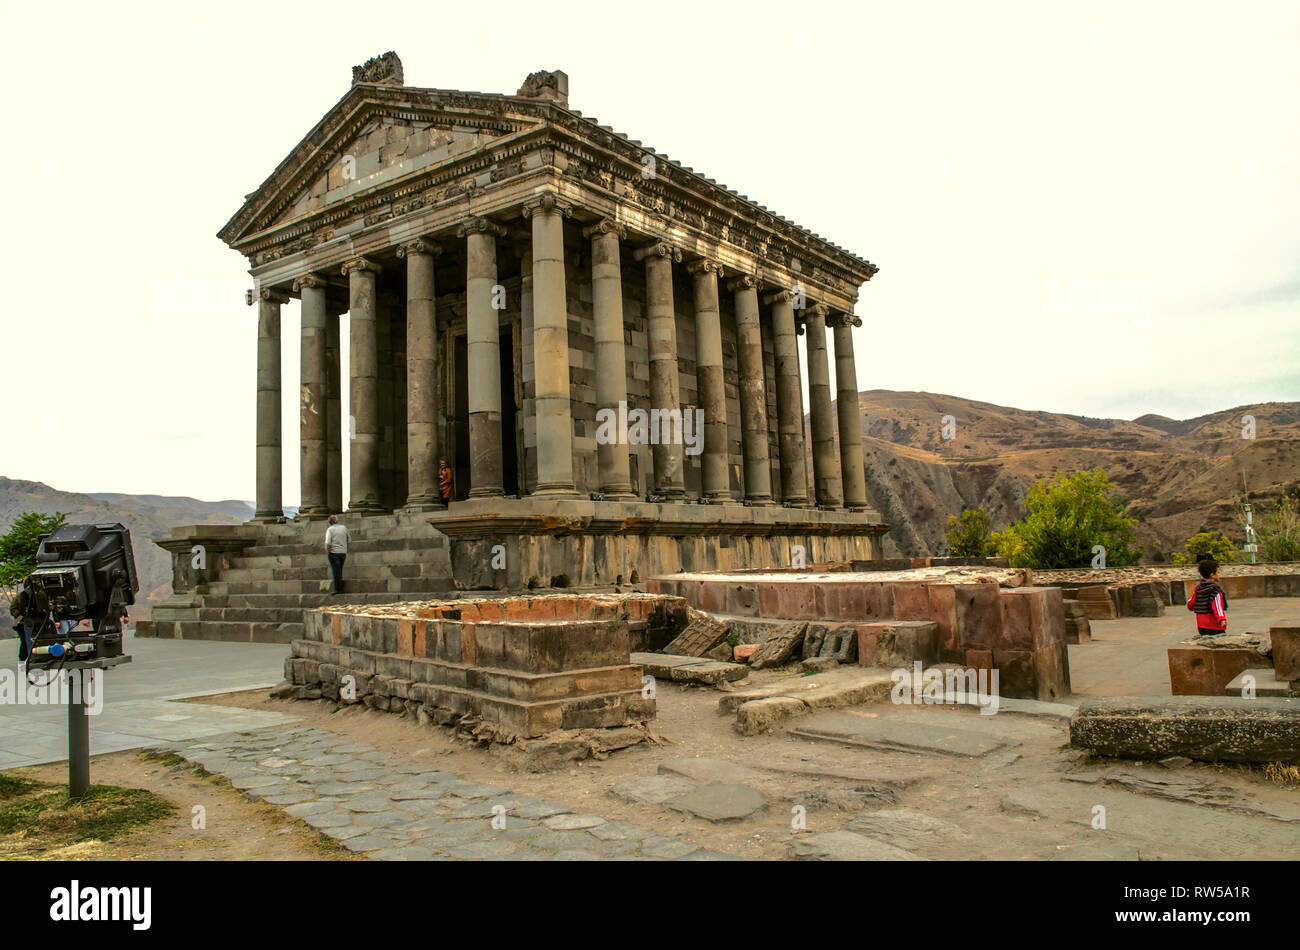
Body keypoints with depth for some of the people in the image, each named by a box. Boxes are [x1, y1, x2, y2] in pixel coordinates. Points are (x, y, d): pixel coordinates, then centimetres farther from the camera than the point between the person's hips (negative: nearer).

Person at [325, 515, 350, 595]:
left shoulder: (330, 529, -6)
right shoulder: (344, 527, 6)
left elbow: (327, 542, -16)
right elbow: (349, 540, 11)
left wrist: (327, 551, -3)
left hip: (333, 552, -4)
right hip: (343, 552, 4)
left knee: (335, 571, 0)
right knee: (340, 571, 14)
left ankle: (337, 589, 0)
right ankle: (341, 589, 16)